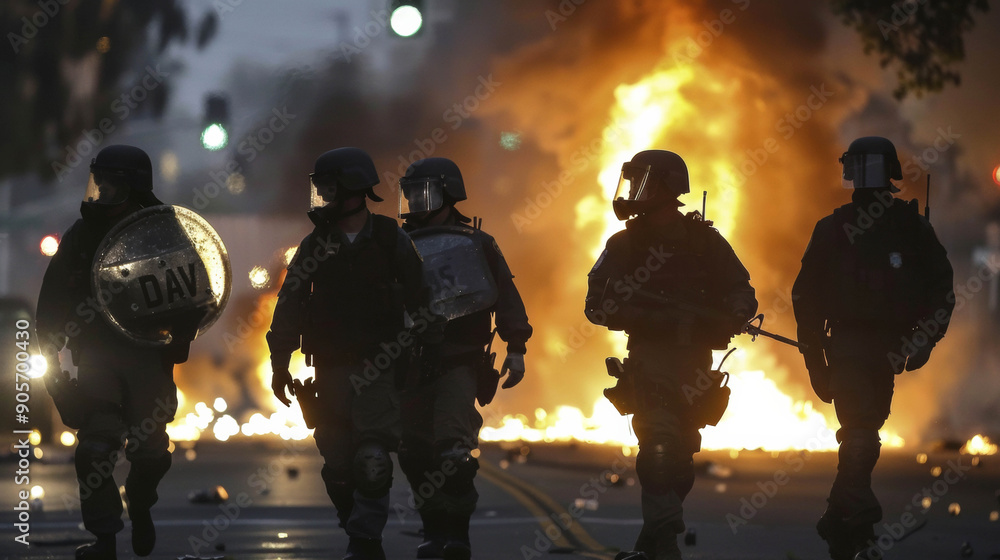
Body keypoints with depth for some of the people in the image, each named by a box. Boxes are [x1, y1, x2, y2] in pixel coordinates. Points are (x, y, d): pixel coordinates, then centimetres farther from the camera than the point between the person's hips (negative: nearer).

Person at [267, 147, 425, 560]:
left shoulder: (392, 242, -2)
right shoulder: (315, 246, 6)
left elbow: (420, 304, 3)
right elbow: (289, 306, 9)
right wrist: (280, 363, 6)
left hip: (379, 370, -3)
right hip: (331, 372, 3)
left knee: (371, 460, -15)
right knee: (338, 465, 4)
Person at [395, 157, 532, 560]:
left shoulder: (477, 245, 4)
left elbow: (506, 296, 3)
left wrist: (515, 348, -4)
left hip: (459, 364, -5)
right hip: (413, 368, 5)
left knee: (452, 450, -17)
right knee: (415, 454, 3)